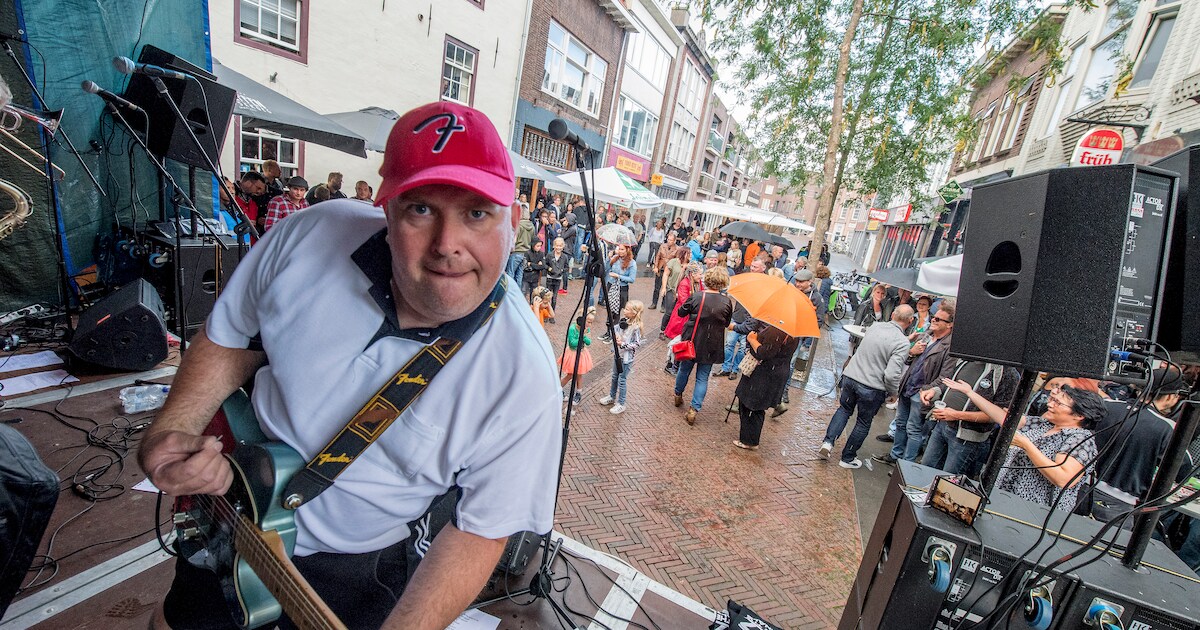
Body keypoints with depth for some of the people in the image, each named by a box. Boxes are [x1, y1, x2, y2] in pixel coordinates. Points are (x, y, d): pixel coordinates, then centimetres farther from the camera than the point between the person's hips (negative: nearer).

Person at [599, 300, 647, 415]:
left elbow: (637, 344, -20)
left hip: (627, 358, -8)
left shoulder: (636, 327, -23)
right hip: (618, 354, 8)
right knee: (614, 377, 22)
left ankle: (621, 405, 18)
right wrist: (615, 338, -8)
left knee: (622, 380, 3)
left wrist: (623, 344, -24)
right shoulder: (624, 321, -2)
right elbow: (616, 329, 13)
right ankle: (612, 397, 41)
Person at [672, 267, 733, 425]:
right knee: (702, 377, 9)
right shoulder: (727, 302, -10)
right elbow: (727, 324, 5)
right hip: (711, 346, 0)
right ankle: (694, 409, 3)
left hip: (691, 341, 0)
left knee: (684, 369, 22)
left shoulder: (696, 297, -14)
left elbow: (681, 312, 0)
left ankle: (678, 395, 43)